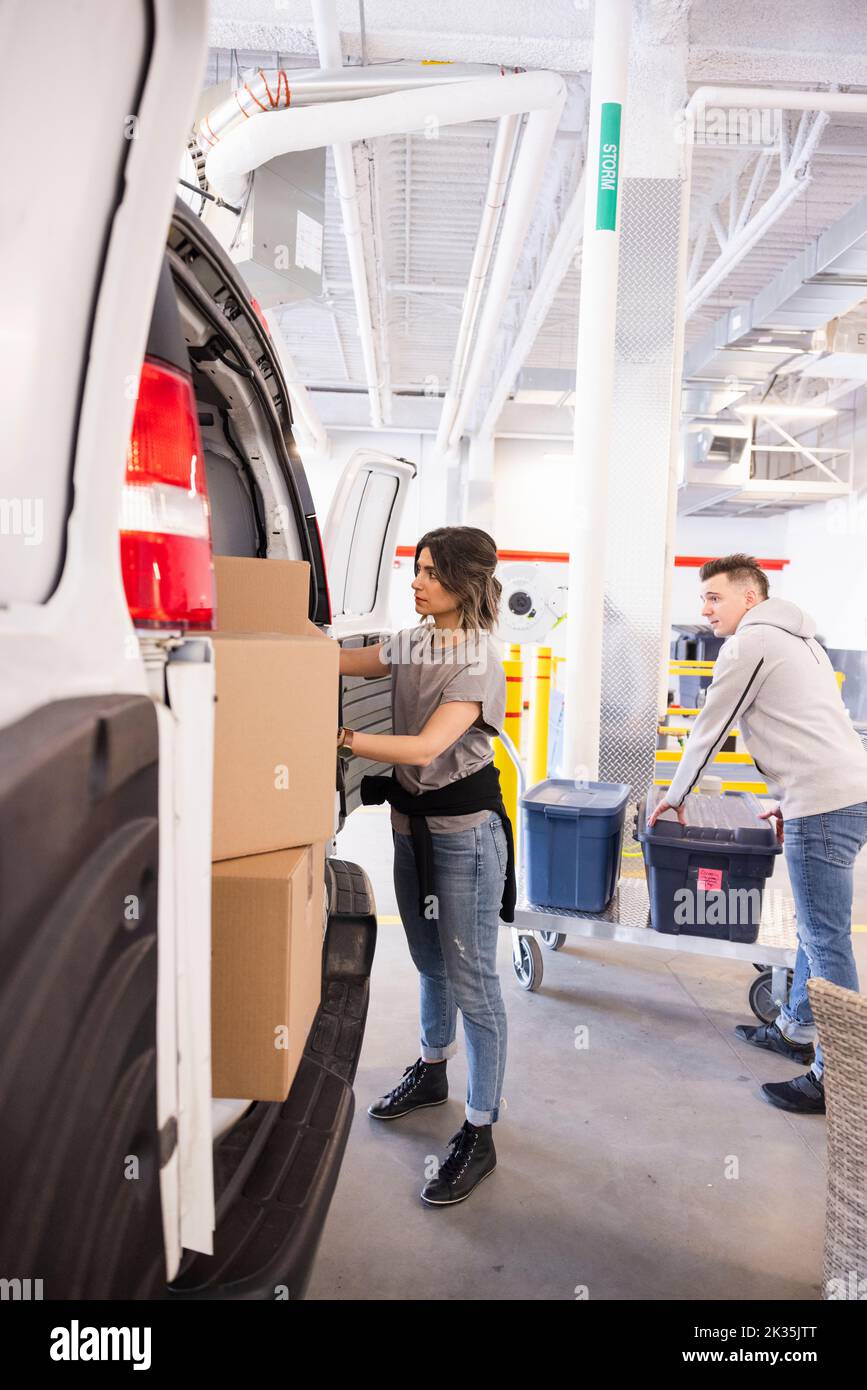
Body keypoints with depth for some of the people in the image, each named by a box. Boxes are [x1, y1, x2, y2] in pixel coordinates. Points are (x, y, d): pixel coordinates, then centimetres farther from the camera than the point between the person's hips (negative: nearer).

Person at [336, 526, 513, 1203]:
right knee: (429, 961, 23)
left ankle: (479, 1134, 13)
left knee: (472, 980, 1)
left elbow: (425, 747, -28)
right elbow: (344, 661, 11)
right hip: (412, 818, 8)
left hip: (465, 826, -7)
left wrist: (339, 737, -32)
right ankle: (432, 1072, 45)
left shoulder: (481, 661, -19)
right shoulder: (413, 641, 4)